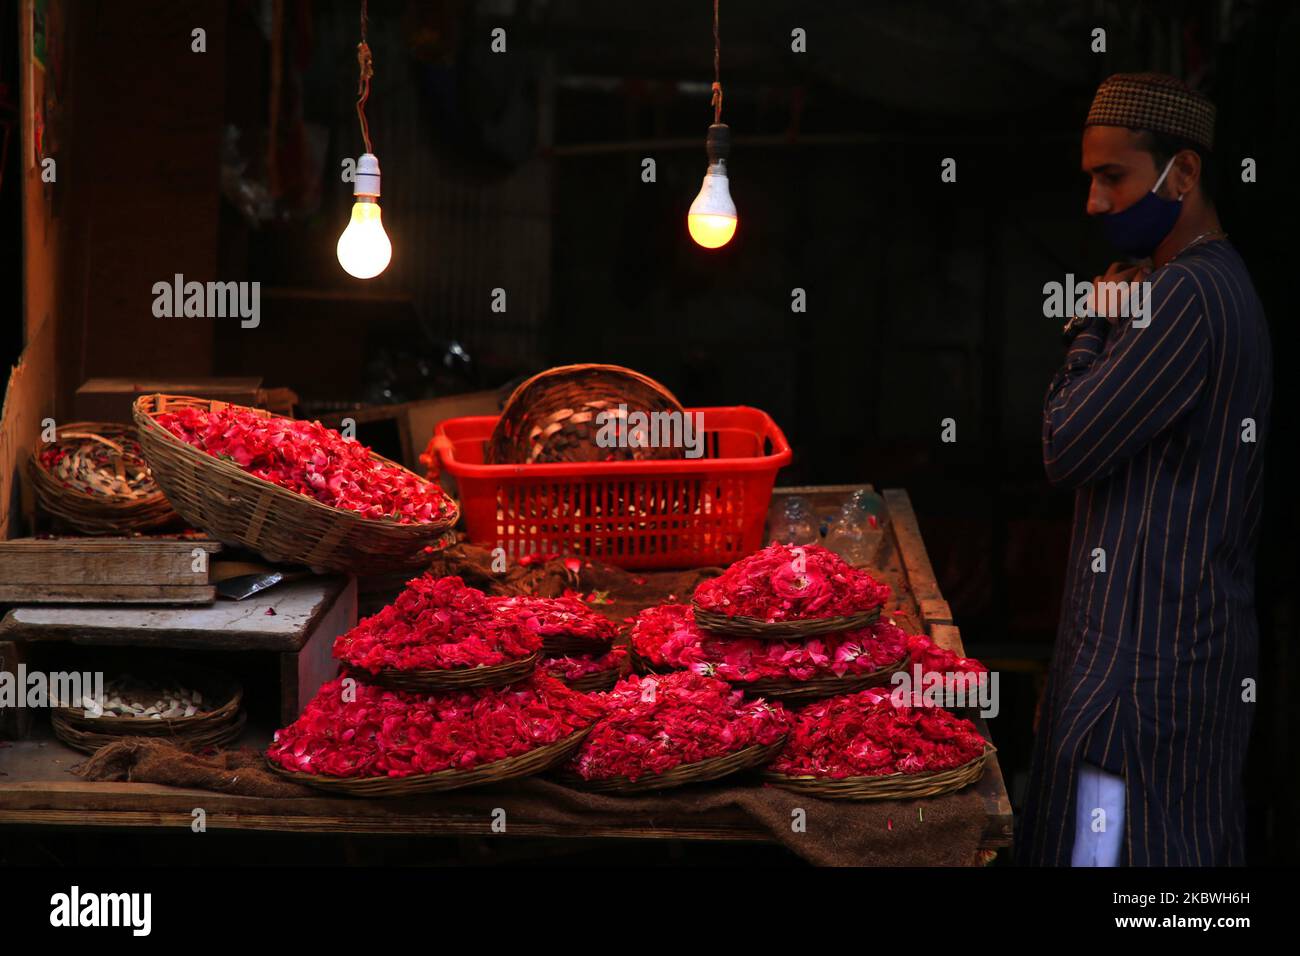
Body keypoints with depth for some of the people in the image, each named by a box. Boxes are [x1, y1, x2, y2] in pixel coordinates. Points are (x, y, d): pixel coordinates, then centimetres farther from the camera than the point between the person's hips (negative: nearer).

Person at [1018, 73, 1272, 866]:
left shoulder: (1185, 295, -17)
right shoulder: (1228, 286, 16)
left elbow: (1067, 450, -14)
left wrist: (1091, 330, -4)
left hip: (1145, 647, -10)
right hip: (1201, 635, 10)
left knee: (1107, 847, -5)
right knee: (1195, 843, 14)